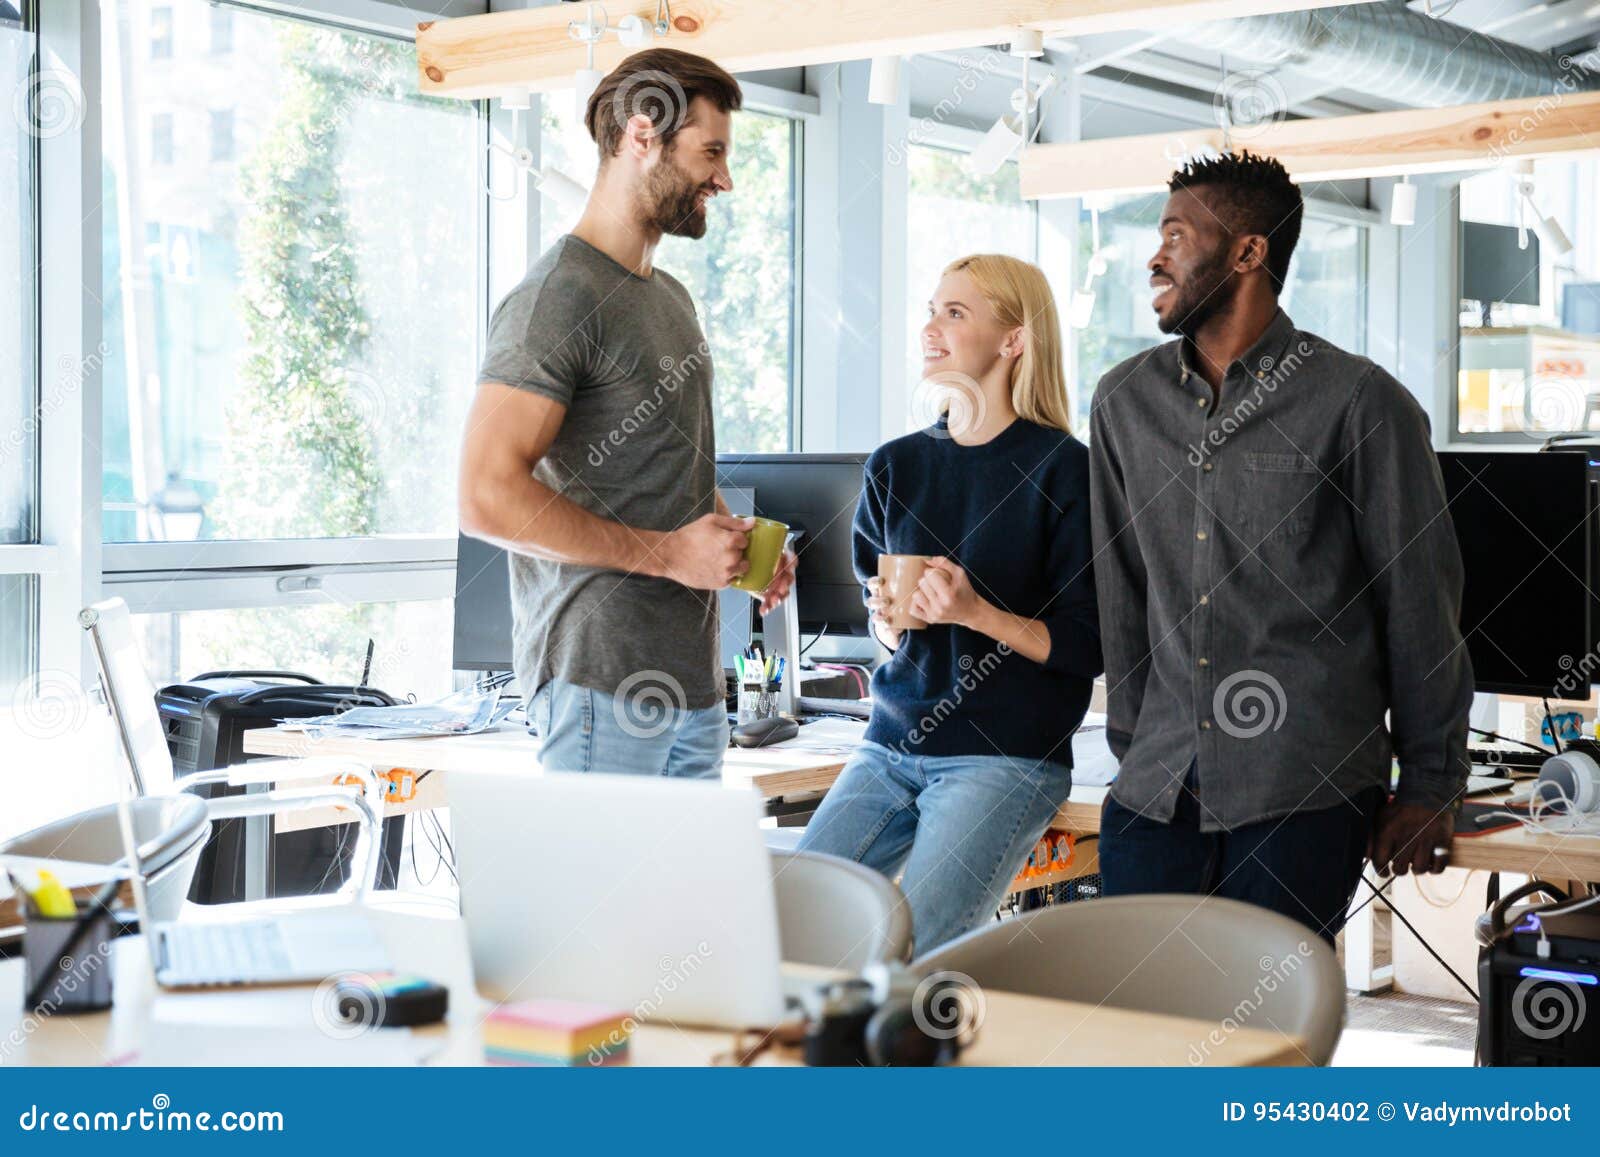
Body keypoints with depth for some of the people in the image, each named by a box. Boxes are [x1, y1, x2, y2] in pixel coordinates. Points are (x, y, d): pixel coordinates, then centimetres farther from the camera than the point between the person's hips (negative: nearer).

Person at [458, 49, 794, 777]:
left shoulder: (670, 298, 20)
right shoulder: (560, 295, -10)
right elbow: (487, 498, -20)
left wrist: (738, 546, 9)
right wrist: (666, 553, -16)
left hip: (693, 683, 9)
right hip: (600, 685, -9)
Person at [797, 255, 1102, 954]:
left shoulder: (1063, 469, -6)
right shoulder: (895, 466, 10)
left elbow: (1088, 645, -7)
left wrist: (977, 613, -20)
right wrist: (886, 620, -4)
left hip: (1007, 757, -5)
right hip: (893, 742, 6)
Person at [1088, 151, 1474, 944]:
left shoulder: (1359, 403, -3)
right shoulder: (1125, 402, 11)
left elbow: (1420, 602, 0)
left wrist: (1427, 789, 1)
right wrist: (1131, 747, 12)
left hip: (1302, 795, -4)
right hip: (1157, 789, 4)